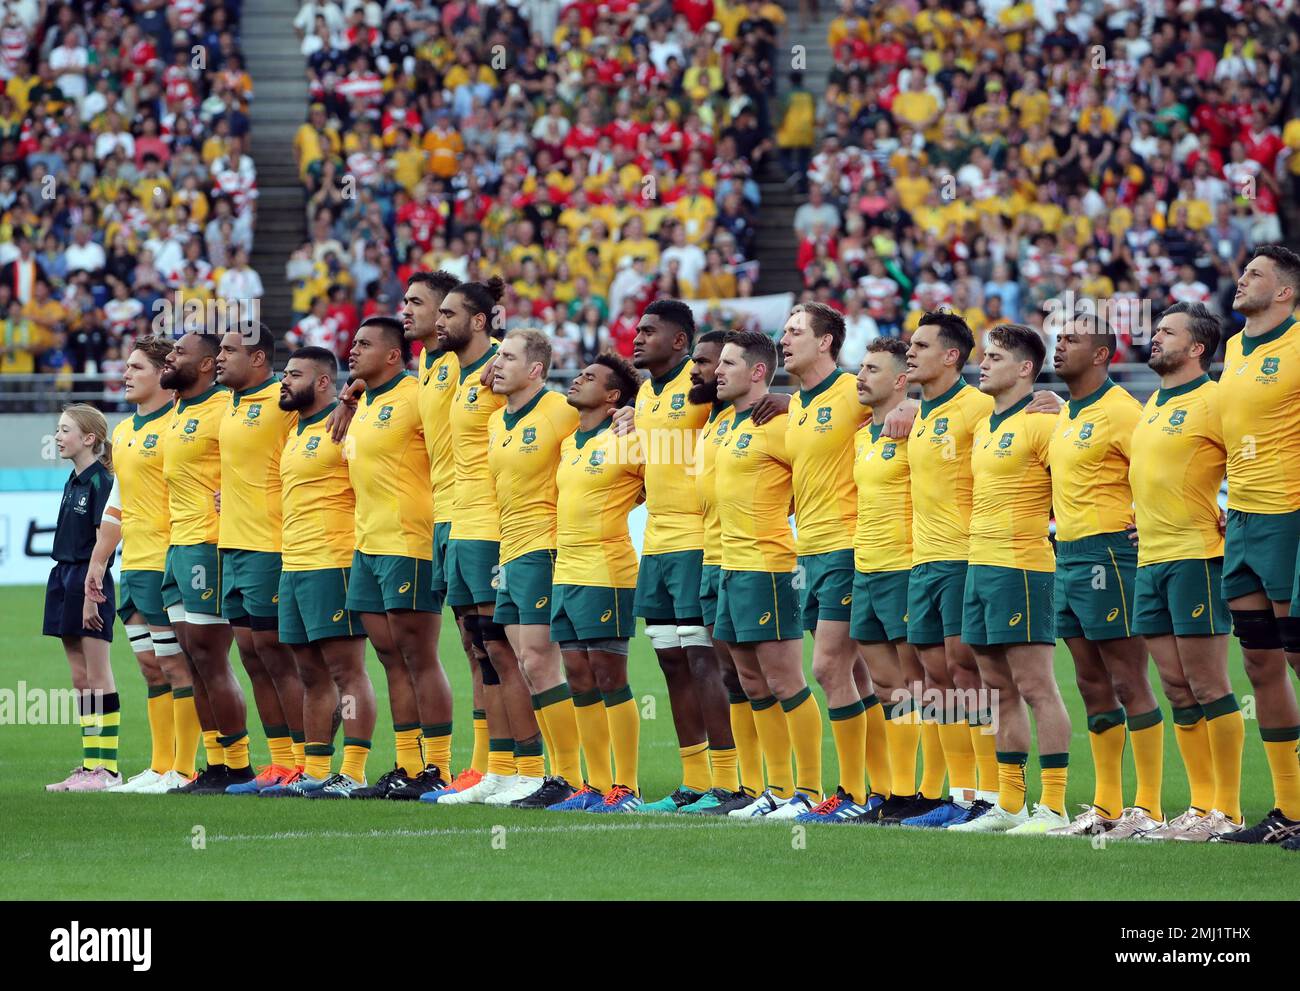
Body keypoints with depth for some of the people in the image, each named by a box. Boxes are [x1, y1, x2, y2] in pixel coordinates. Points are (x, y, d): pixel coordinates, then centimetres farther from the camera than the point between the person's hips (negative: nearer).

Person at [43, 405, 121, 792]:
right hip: (65, 578, 9)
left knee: (97, 676, -6)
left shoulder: (101, 482, -12)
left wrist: (93, 587, -19)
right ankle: (90, 765, 12)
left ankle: (107, 768, -5)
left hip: (89, 580, -9)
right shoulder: (73, 483, 14)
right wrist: (66, 583, 17)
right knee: (80, 677, 9)